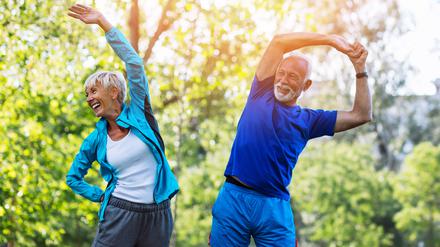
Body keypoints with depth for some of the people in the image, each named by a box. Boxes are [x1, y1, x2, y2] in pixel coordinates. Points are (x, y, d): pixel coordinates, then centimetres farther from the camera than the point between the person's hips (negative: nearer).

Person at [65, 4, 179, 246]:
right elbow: (73, 177, 19)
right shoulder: (96, 139, 6)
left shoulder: (138, 112, 0)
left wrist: (102, 21, -11)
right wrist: (103, 196, 5)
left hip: (157, 214, -1)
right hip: (119, 214, 1)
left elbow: (134, 63, -10)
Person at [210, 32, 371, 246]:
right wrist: (330, 39, 2)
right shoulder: (261, 93, 10)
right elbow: (279, 41, 4)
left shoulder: (308, 120, 12)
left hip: (275, 207, 1)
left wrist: (360, 69, 5)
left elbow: (361, 115, 10)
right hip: (233, 198, -1)